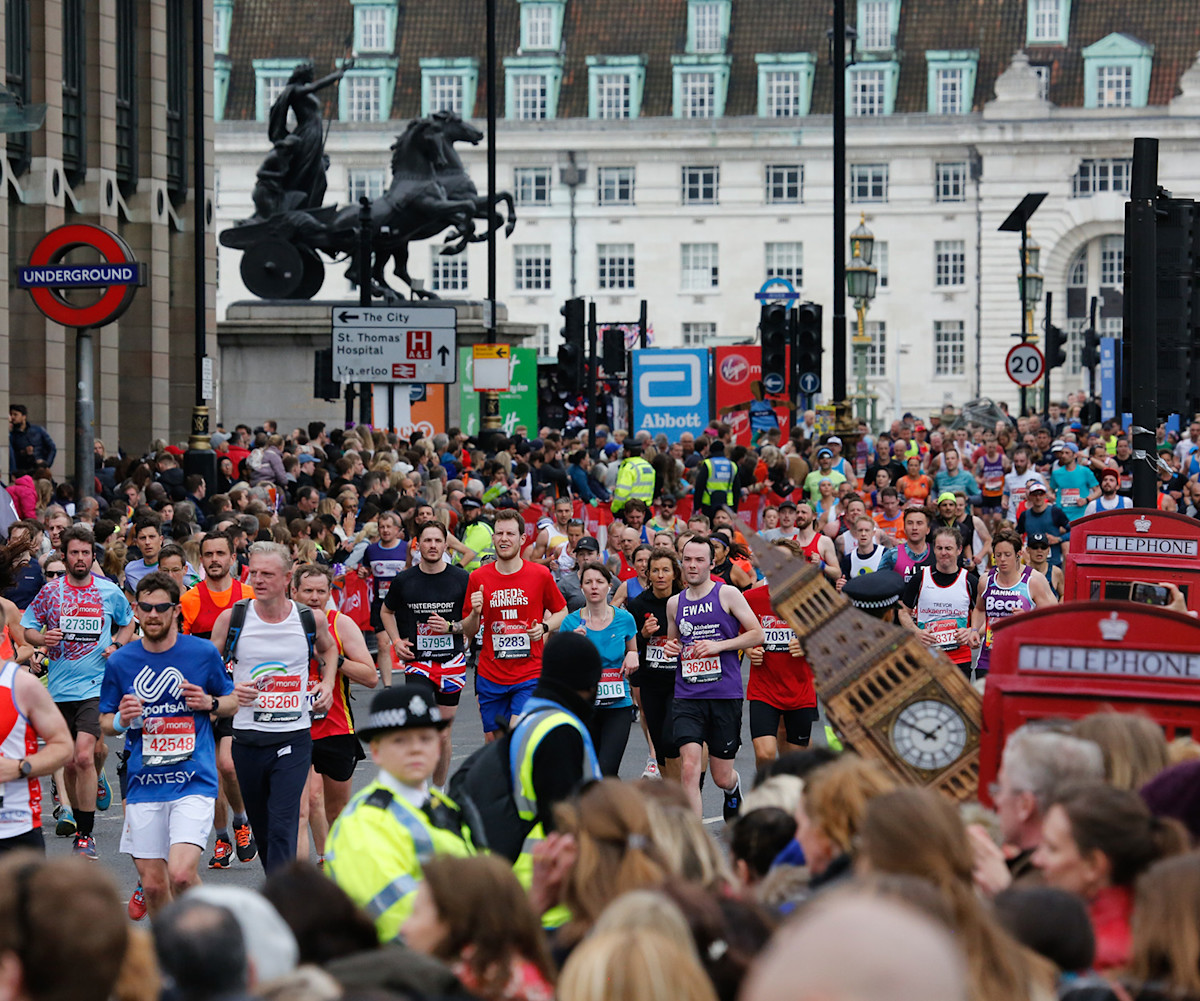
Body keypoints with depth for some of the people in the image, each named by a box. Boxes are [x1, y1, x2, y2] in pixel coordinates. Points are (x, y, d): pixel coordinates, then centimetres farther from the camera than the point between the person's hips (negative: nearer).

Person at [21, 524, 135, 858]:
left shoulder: (110, 591, 2)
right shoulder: (50, 591, 3)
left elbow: (128, 622, 19)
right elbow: (26, 627, 9)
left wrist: (117, 645, 0)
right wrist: (42, 638, -13)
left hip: (96, 685, -3)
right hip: (60, 688, 3)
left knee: (84, 755, -18)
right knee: (70, 764, 10)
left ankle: (87, 835, -12)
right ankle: (81, 824, 29)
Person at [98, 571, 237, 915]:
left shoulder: (203, 653, 0)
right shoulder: (120, 662, 4)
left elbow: (232, 702, 13)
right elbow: (105, 721, 15)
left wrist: (209, 703, -9)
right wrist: (121, 720, -9)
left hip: (193, 780, -3)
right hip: (144, 784, 3)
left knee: (181, 874, -19)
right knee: (153, 885, 4)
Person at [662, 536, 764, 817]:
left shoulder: (727, 594, -1)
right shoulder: (674, 603, 11)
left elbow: (757, 634, -1)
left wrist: (719, 646, -13)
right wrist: (671, 648, 3)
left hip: (725, 695, -2)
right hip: (687, 696, 2)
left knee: (722, 777, 8)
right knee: (689, 767, -17)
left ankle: (733, 788, 46)